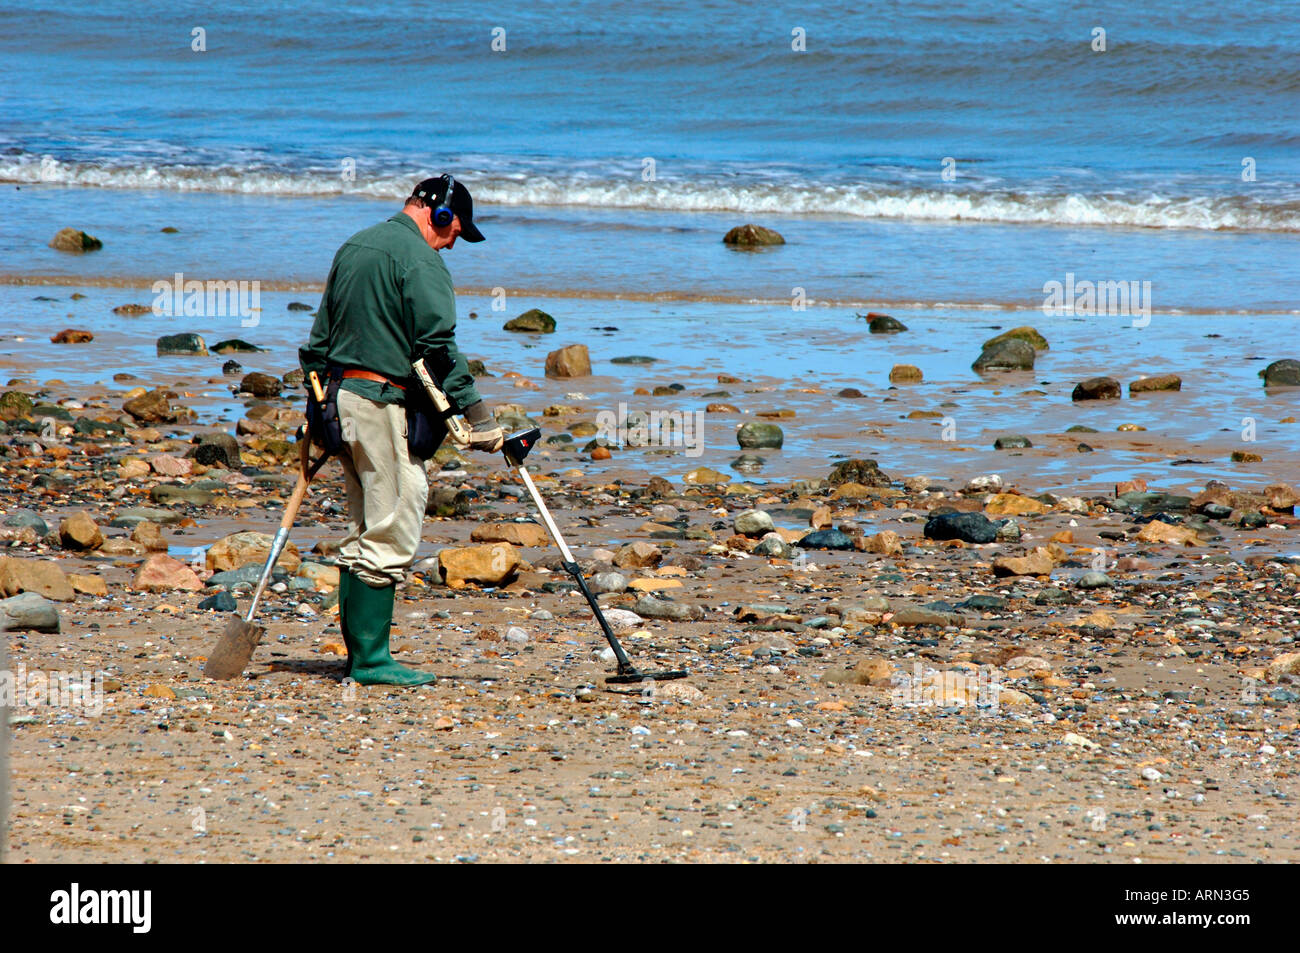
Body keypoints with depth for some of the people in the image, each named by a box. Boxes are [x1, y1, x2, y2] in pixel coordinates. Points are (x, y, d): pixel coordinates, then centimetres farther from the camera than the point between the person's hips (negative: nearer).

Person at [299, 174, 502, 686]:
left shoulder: (354, 247, 17)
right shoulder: (420, 260, -10)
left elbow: (320, 338, 22)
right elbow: (438, 347, -17)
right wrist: (476, 414, -15)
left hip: (342, 397, 9)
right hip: (386, 402, -9)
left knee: (364, 530, 14)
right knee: (390, 536, -6)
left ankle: (358, 653, 16)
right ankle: (371, 659, -7)